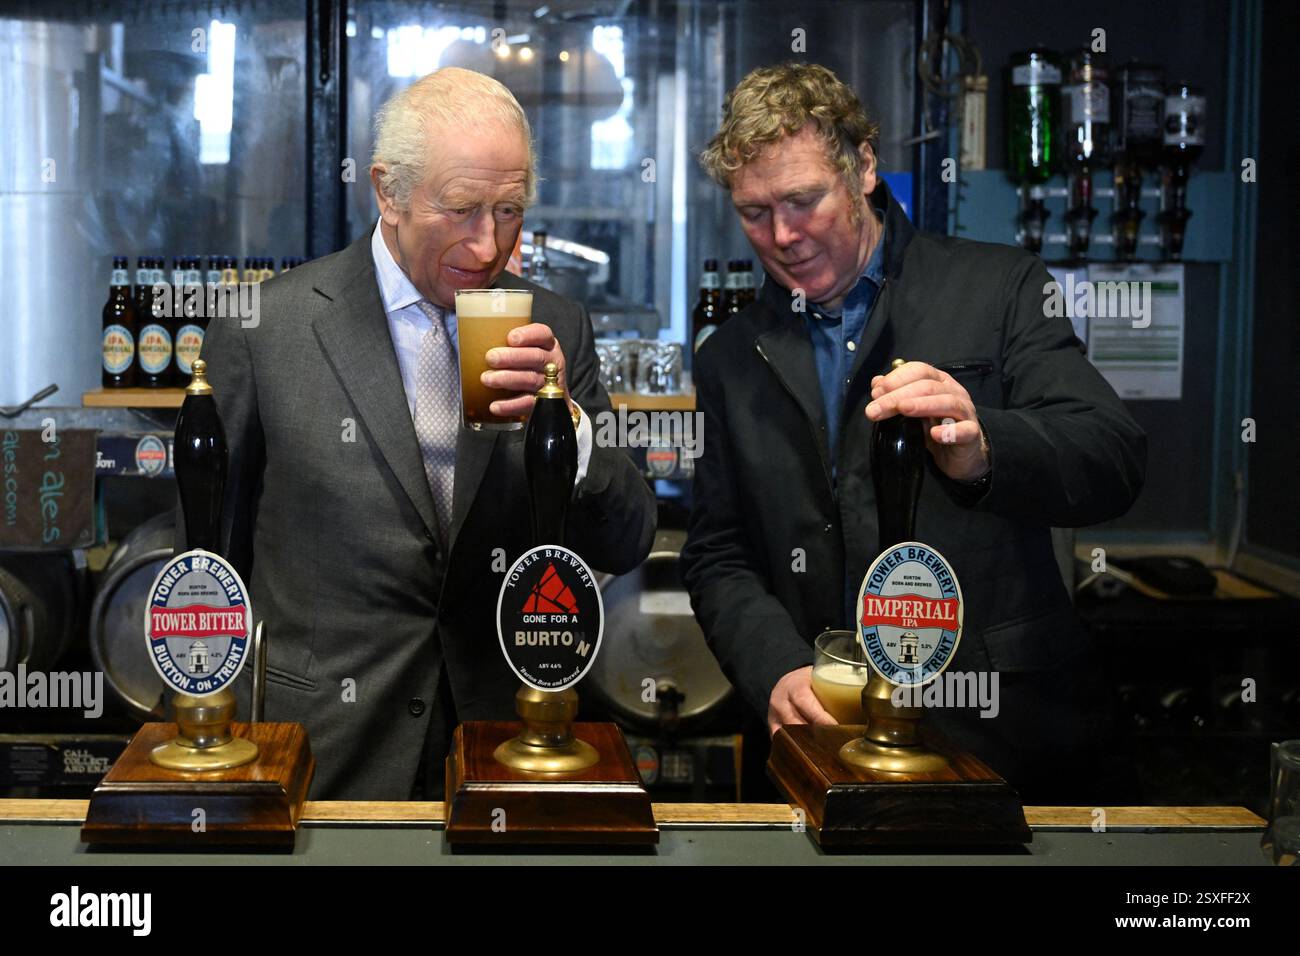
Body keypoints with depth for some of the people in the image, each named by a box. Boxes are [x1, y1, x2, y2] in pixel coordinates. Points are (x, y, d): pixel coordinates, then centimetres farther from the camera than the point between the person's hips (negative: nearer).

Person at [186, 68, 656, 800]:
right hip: (328, 762, -2)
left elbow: (625, 548, 0)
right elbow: (210, 562, 1)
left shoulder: (554, 329, 1)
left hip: (510, 750, 3)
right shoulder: (262, 331, -7)